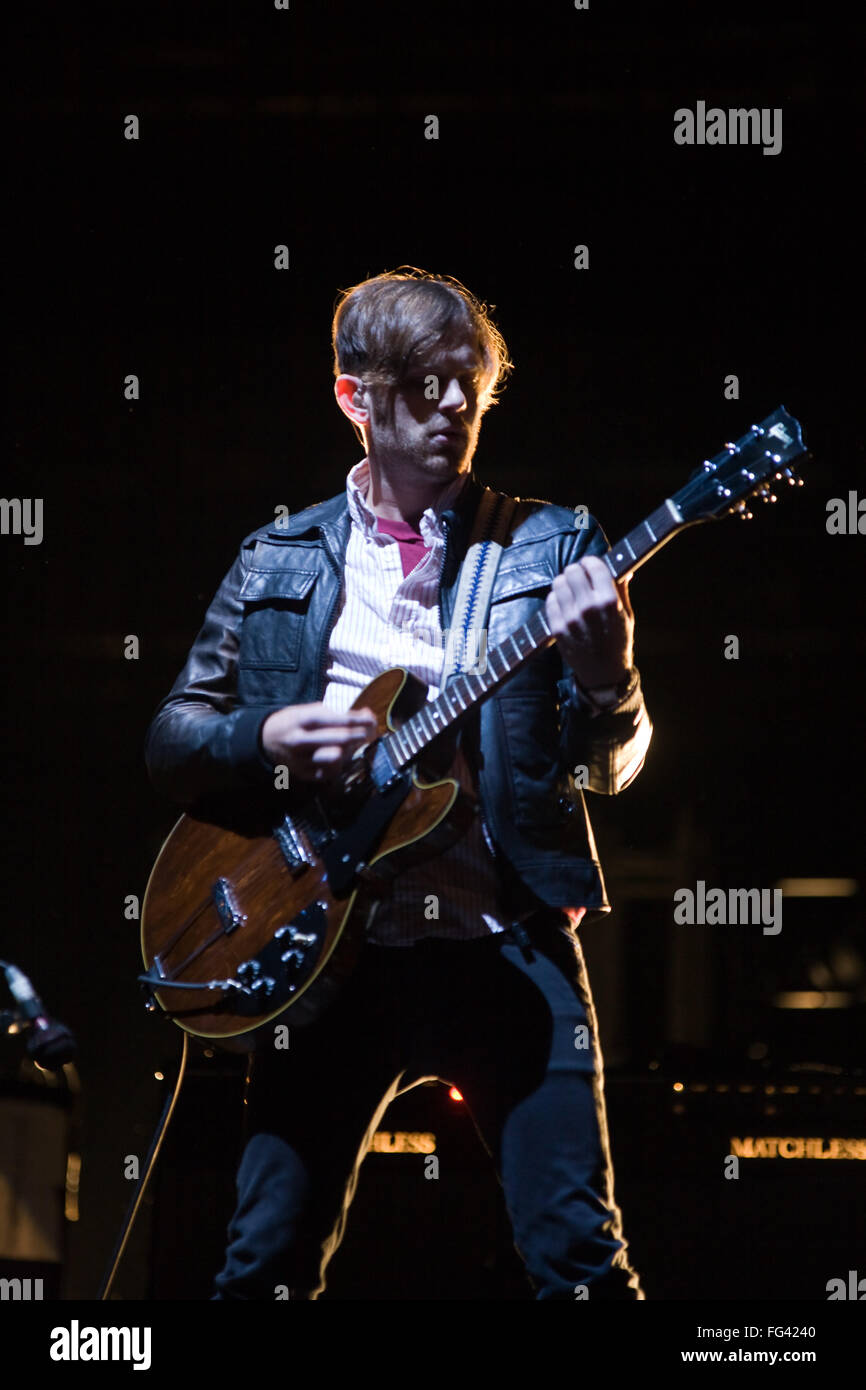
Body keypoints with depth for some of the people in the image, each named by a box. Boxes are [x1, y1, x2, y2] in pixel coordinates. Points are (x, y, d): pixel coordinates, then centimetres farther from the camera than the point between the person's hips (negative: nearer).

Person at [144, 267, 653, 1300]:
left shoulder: (551, 548, 8)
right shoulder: (276, 562, 13)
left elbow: (610, 767, 4)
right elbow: (170, 745, 13)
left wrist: (608, 680, -18)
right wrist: (265, 741, -8)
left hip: (509, 941, -1)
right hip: (334, 945, 1)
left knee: (581, 1260, -10)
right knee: (266, 1263, -1)